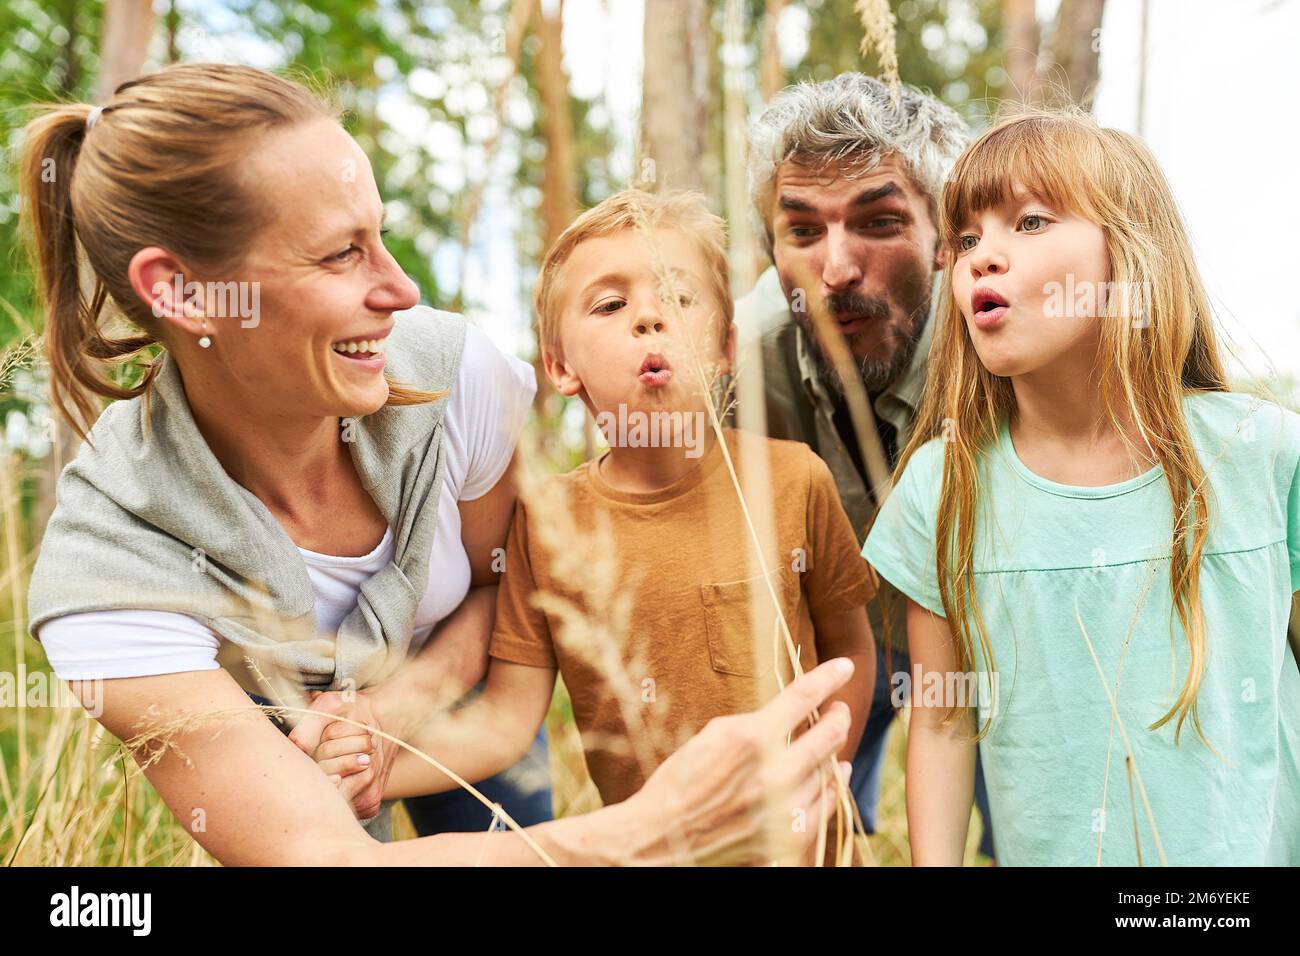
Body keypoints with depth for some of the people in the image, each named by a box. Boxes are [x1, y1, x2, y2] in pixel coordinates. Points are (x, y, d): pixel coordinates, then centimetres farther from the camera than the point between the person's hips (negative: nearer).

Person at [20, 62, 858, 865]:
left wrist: (408, 699, -26)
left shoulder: (446, 372, -27)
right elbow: (319, 852, -39)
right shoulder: (107, 573, -34)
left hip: (469, 718, 2)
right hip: (299, 781, -2)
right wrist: (650, 835, -50)